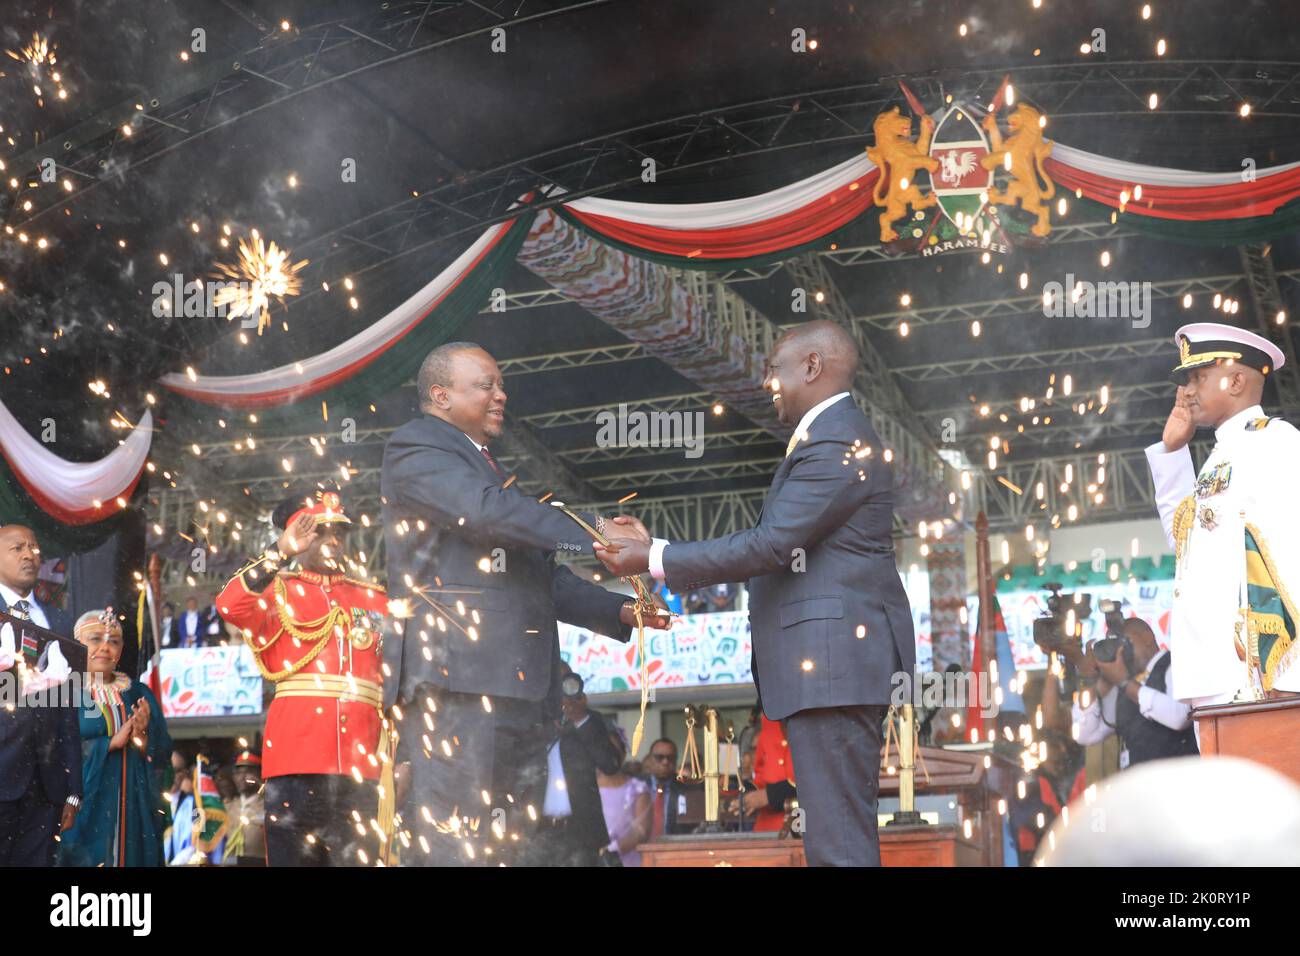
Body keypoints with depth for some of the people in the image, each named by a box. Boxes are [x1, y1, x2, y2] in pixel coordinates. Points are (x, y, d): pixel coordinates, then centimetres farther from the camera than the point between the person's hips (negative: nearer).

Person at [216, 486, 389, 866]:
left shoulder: (374, 599, 19)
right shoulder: (277, 589, 11)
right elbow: (230, 605, -11)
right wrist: (280, 552, -13)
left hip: (360, 757, 3)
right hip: (296, 749, -2)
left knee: (358, 858, 0)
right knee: (293, 855, -3)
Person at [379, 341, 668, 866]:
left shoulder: (493, 470, 29)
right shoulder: (414, 447, 2)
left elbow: (546, 577, 27)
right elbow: (485, 510, -16)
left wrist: (621, 611, 13)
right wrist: (594, 531, -18)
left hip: (516, 685, 9)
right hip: (451, 677, -9)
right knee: (447, 846, -12)